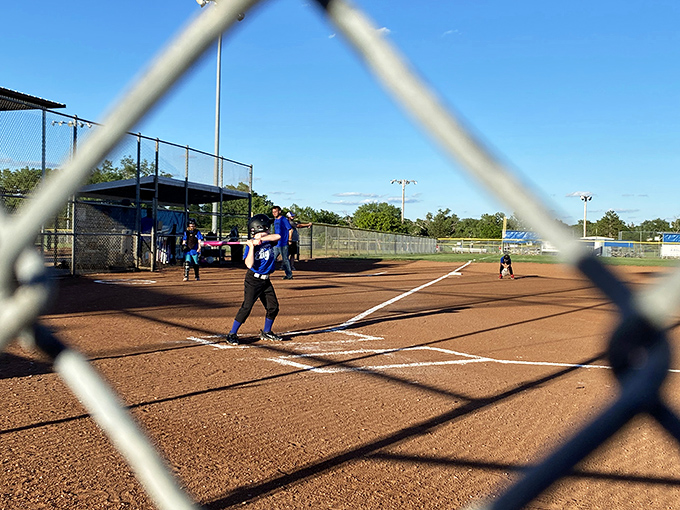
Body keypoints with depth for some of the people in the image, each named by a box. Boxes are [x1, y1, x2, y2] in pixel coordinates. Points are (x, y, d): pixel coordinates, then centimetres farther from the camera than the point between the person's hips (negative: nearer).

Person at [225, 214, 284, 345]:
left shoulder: (268, 240, 4)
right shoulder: (250, 245, -13)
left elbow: (277, 236, -18)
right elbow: (249, 264, -24)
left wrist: (260, 240, -22)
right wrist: (252, 247, -26)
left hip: (266, 280, 7)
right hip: (253, 280, -6)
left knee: (273, 307, 10)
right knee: (246, 307, -12)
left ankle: (266, 332, 28)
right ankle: (232, 334, -2)